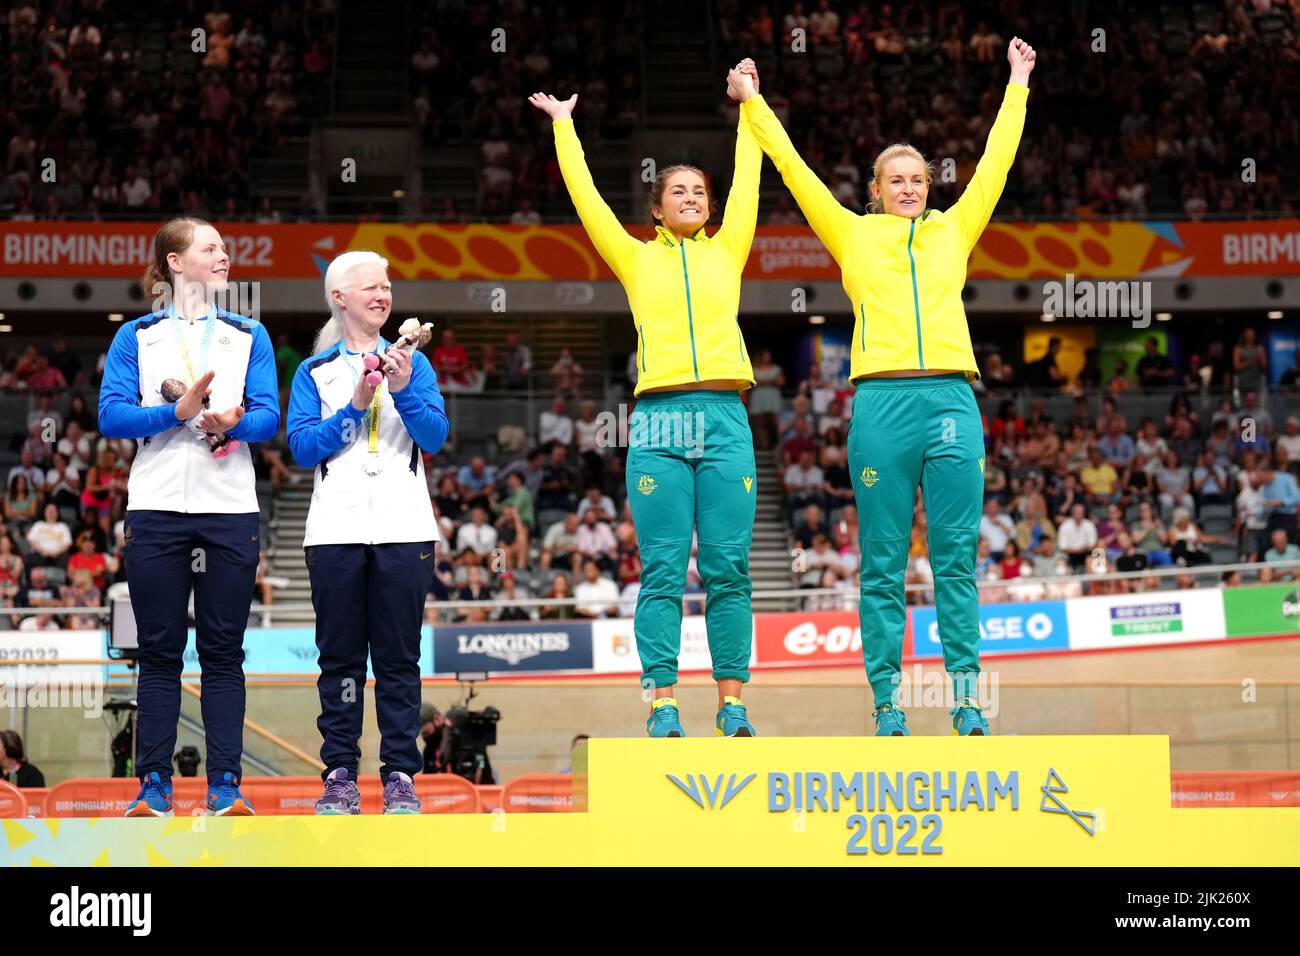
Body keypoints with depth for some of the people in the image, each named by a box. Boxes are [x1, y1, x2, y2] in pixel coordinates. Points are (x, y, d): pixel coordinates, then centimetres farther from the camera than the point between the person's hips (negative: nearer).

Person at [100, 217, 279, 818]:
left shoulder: (249, 335, 13)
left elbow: (268, 415, 1)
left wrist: (236, 422, -20)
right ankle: (154, 784, 7)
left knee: (222, 652, 1)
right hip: (156, 509, -1)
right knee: (159, 652, 2)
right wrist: (177, 413, -17)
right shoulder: (135, 337, 9)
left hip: (231, 510, 1)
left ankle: (225, 785, 3)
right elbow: (111, 415, -3)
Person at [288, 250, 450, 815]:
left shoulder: (412, 363, 11)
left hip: (403, 528, 0)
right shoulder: (315, 371, 10)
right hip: (337, 528, 0)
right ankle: (340, 774, 5)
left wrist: (404, 389, -15)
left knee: (398, 657, 1)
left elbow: (435, 438, 0)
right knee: (340, 657, 2)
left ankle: (400, 774, 3)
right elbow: (302, 447, -1)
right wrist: (354, 406, -11)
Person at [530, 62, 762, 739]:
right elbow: (584, 195, 16)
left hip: (725, 417, 1)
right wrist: (563, 126, 23)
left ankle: (731, 702, 2)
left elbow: (748, 181, 21)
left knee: (728, 570, -1)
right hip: (659, 420, -1)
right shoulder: (636, 258, 14)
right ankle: (662, 703, -2)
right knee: (662, 571, -3)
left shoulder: (727, 251, 17)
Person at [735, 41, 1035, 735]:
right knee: (882, 563, 0)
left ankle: (966, 700, 2)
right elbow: (793, 168, 15)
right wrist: (753, 103, 18)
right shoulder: (853, 234, 13)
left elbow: (994, 164, 22)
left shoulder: (953, 231, 18)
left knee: (957, 556, 0)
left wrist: (1018, 86, 27)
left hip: (952, 399, 1)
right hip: (882, 401, -1)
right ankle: (886, 702, 4)